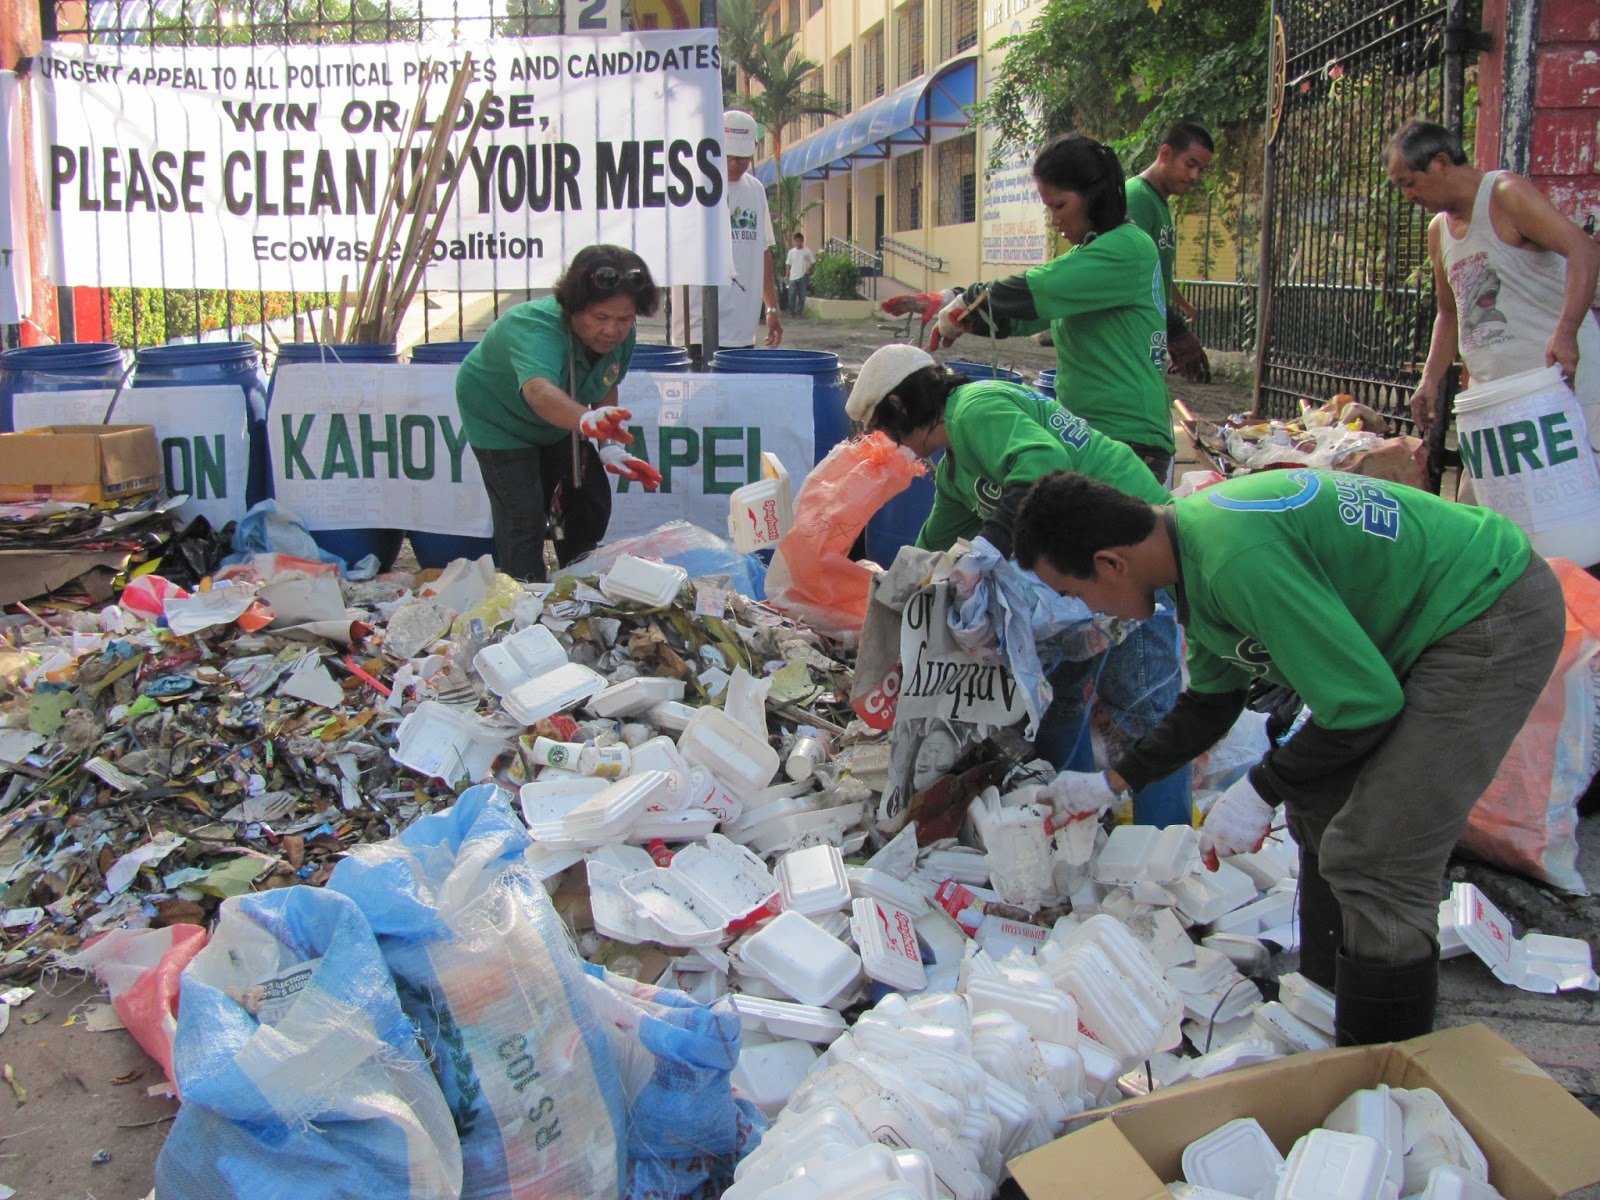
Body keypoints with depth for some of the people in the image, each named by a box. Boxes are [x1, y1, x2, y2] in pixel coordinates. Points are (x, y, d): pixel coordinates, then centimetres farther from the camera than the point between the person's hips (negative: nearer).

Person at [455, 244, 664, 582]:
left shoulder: (620, 335, -22)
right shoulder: (537, 328, -43)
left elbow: (606, 388, -4)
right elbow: (539, 391, -64)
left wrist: (610, 447, -18)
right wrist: (585, 419, -84)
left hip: (559, 426, 7)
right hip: (500, 420, -6)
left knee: (591, 506, 9)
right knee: (523, 516, -14)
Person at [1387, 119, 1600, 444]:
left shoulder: (1505, 194, -8)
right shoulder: (1438, 231, 15)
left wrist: (1565, 332, -32)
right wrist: (1431, 380, 11)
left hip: (1561, 374, -7)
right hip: (1495, 398, 8)